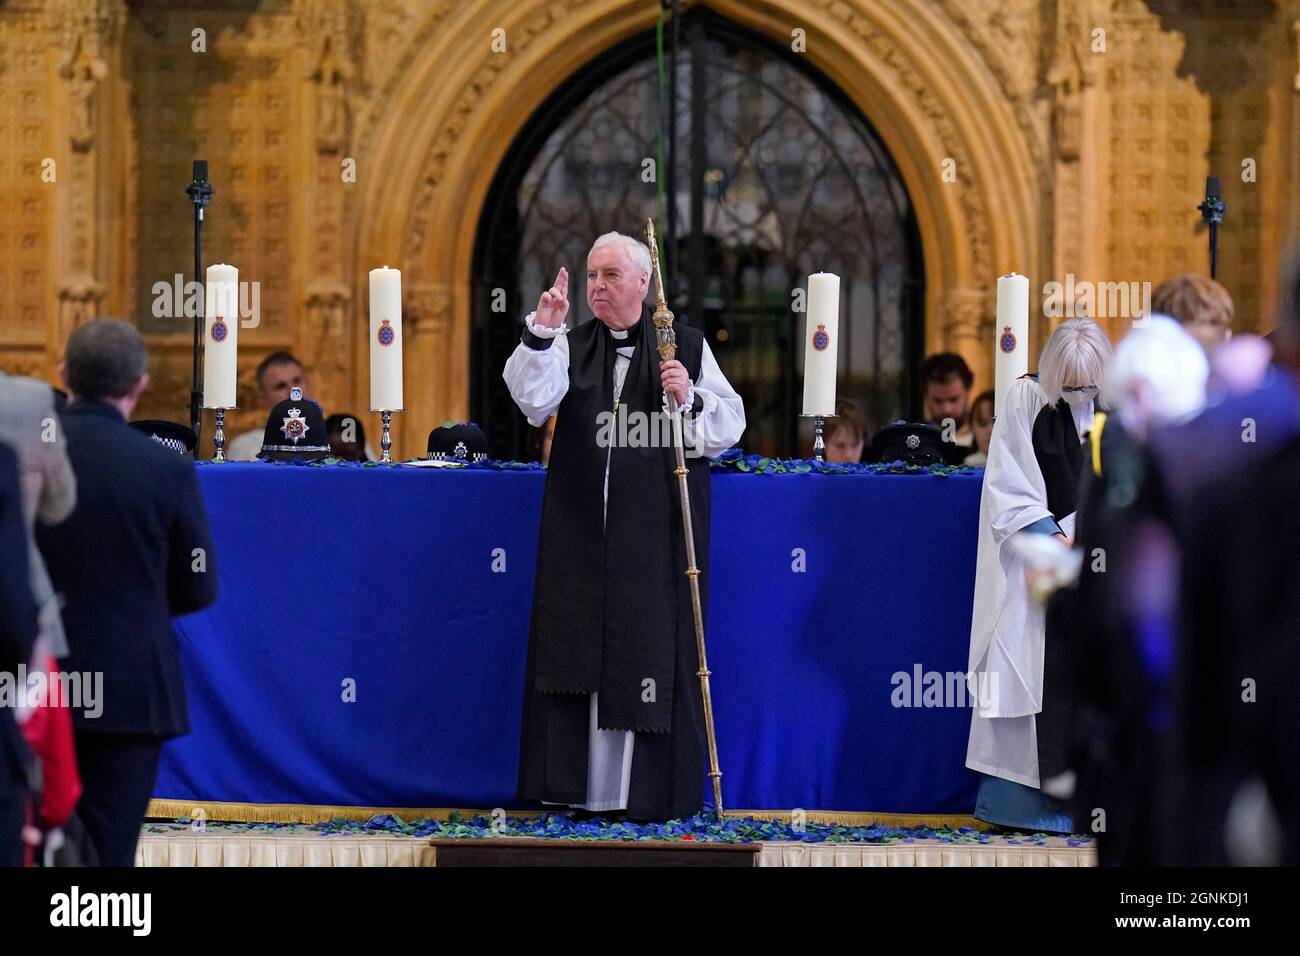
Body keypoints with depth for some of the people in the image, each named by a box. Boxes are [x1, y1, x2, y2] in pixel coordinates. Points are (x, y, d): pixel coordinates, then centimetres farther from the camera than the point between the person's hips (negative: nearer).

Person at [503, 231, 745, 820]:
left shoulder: (688, 347, 6)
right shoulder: (568, 346, 10)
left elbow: (730, 426, 3)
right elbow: (534, 400, -9)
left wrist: (691, 400, -15)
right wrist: (539, 335, -23)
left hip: (656, 536, -2)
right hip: (581, 531, 2)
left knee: (651, 655, -2)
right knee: (578, 652, 1)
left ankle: (649, 793, 3)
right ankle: (577, 786, 7)